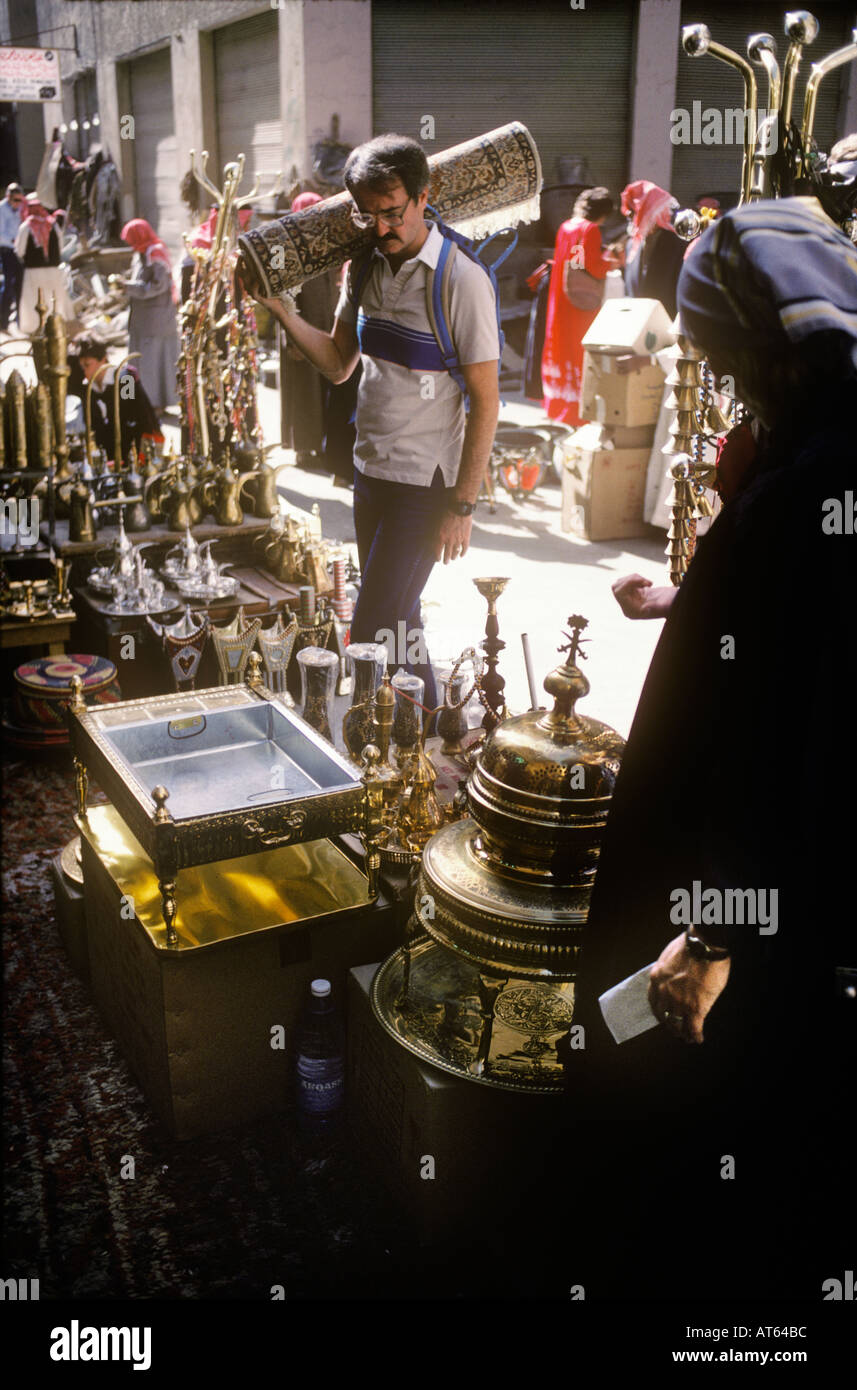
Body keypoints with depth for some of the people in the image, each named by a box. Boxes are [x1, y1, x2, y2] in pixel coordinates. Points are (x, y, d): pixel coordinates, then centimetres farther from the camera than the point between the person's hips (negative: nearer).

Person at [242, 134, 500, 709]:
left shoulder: (462, 280, -14)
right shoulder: (365, 265, 7)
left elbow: (485, 402, -14)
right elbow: (338, 364, 13)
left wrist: (463, 506, -16)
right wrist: (280, 308, -1)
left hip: (426, 483, -7)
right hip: (371, 469, 7)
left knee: (374, 631, -7)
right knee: (398, 622, 16)